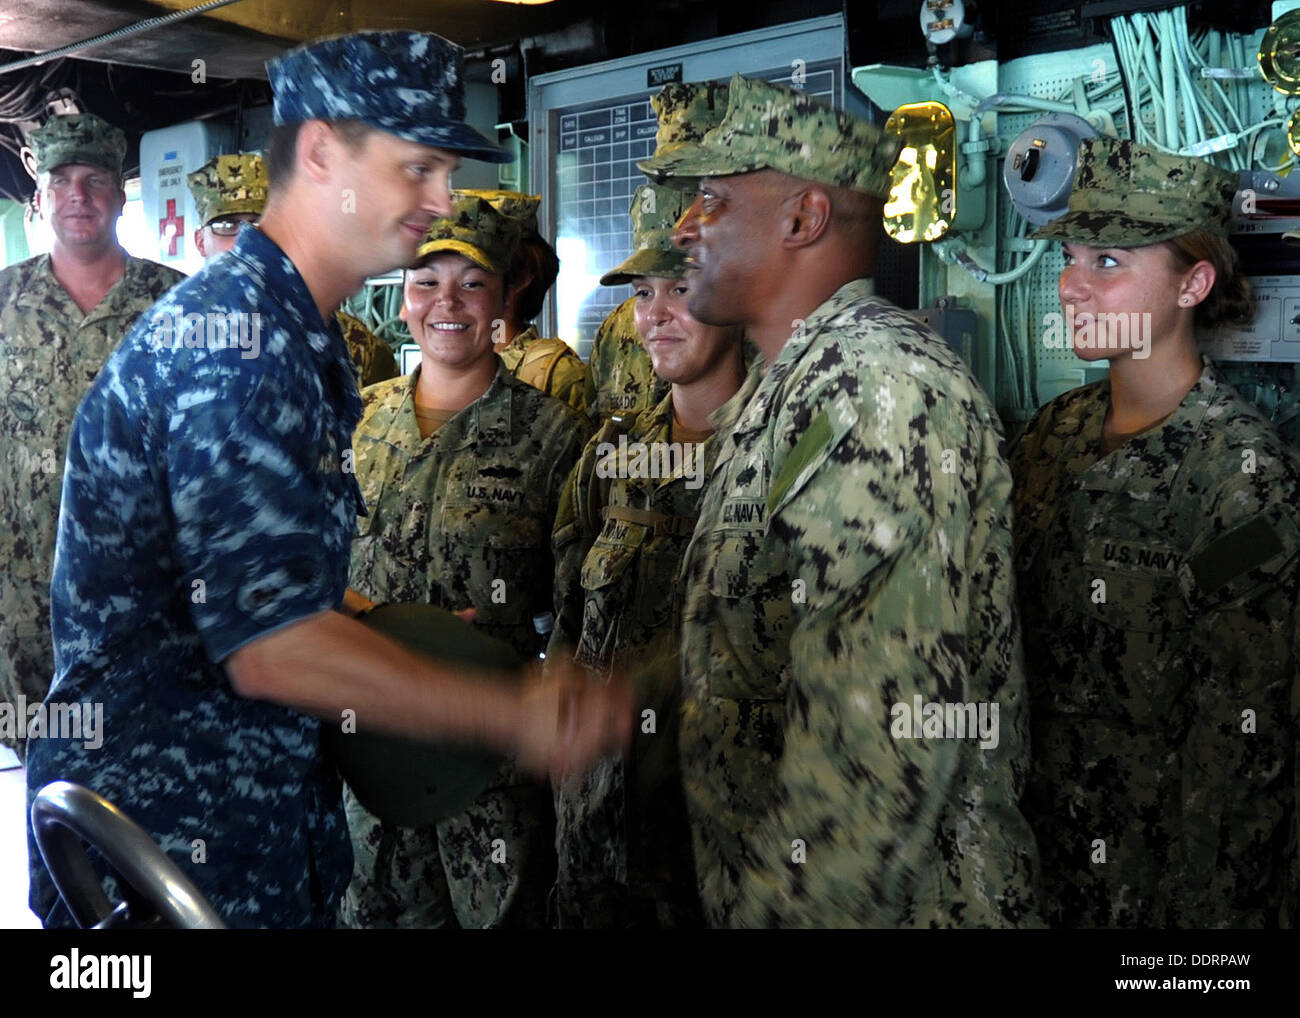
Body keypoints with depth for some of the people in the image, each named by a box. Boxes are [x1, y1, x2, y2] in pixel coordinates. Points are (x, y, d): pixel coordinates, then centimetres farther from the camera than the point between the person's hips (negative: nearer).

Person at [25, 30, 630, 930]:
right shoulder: (234, 336, -22)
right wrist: (513, 714, -23)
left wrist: (403, 632, 10)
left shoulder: (301, 342, 12)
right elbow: (270, 645, -28)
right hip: (168, 844, -10)